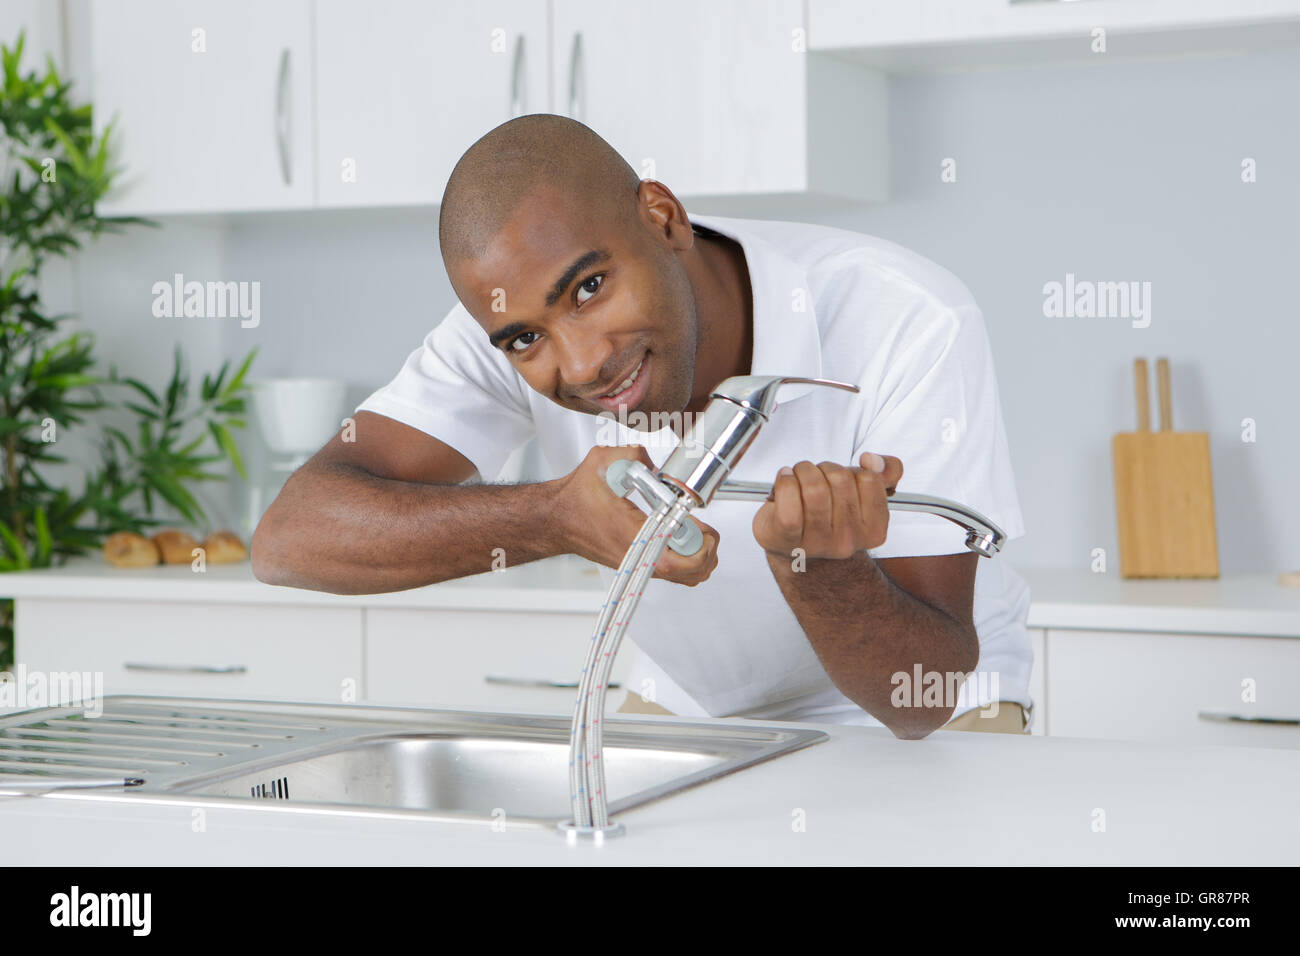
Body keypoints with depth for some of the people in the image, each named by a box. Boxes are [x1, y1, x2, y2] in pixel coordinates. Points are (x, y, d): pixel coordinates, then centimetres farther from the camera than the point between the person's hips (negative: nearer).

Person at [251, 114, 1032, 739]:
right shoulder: (513, 326, -20)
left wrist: (812, 558, -46)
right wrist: (552, 519, -43)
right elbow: (288, 538, -31)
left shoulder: (910, 327, -28)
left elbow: (923, 700, -27)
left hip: (929, 723, -1)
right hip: (687, 712, 2)